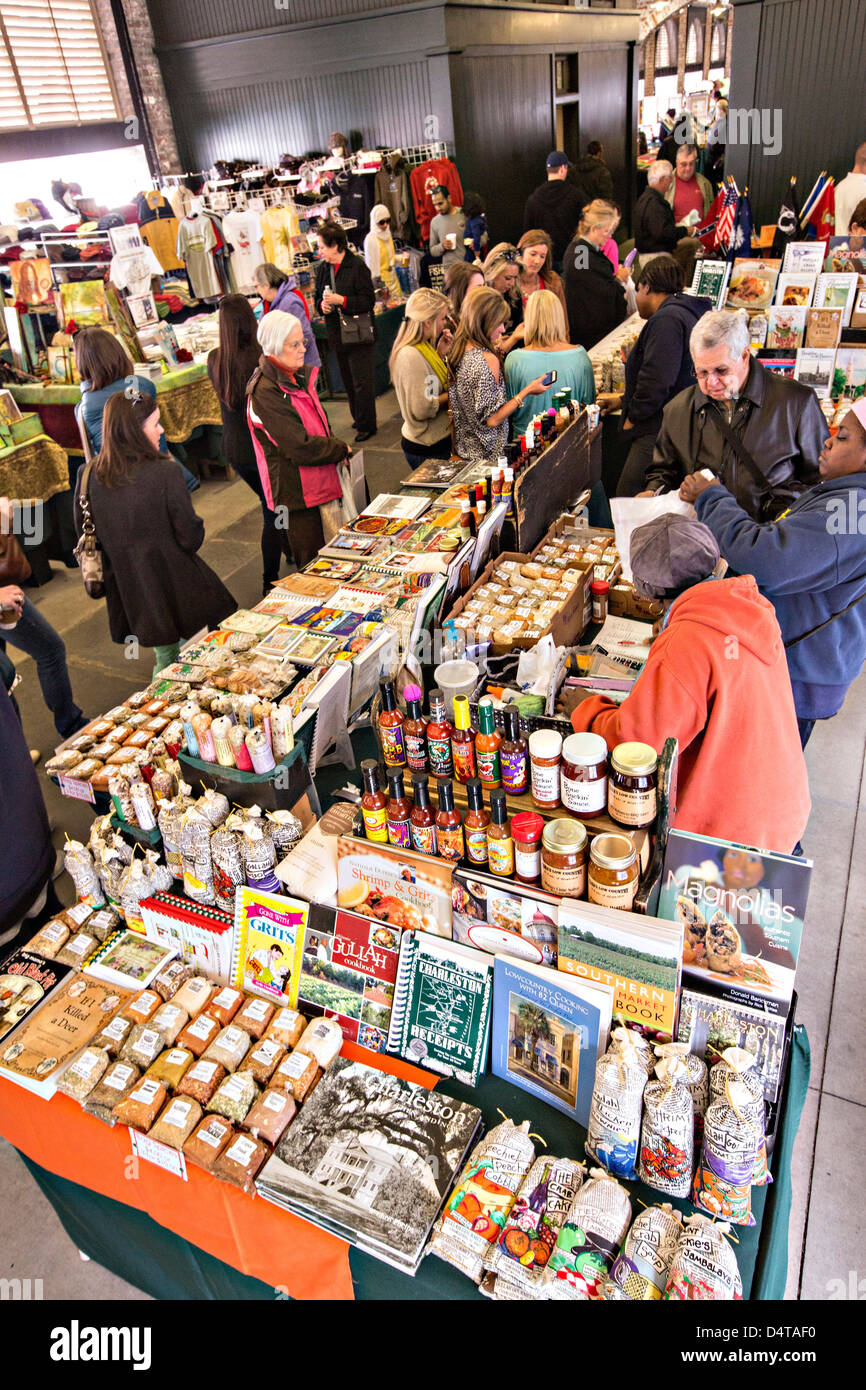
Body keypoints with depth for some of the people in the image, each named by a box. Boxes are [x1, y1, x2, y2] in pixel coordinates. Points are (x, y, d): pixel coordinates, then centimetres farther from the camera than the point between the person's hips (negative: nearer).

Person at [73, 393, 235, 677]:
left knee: (166, 660, 27)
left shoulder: (90, 477, -7)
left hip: (128, 592, 5)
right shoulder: (165, 473, -23)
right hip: (176, 587, -5)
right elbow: (190, 536, -18)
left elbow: (83, 532, 4)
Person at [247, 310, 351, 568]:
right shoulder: (264, 393, -21)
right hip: (298, 495, -9)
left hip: (321, 486, 9)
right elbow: (300, 448, -24)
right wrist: (341, 450, -11)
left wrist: (336, 446, 5)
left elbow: (318, 425, 23)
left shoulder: (295, 377, 10)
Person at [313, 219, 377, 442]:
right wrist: (322, 304, -5)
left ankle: (366, 425, 4)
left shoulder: (357, 267, -12)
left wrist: (341, 300, -22)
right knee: (348, 381, 14)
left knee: (362, 382, -5)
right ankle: (359, 419, 27)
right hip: (337, 334, 7)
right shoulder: (322, 269, 8)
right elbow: (318, 297, 19)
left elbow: (369, 301, -16)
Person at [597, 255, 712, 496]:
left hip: (661, 433, -11)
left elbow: (656, 382, -21)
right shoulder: (687, 313, 23)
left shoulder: (665, 320, -12)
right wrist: (624, 400, 35)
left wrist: (632, 418, -8)